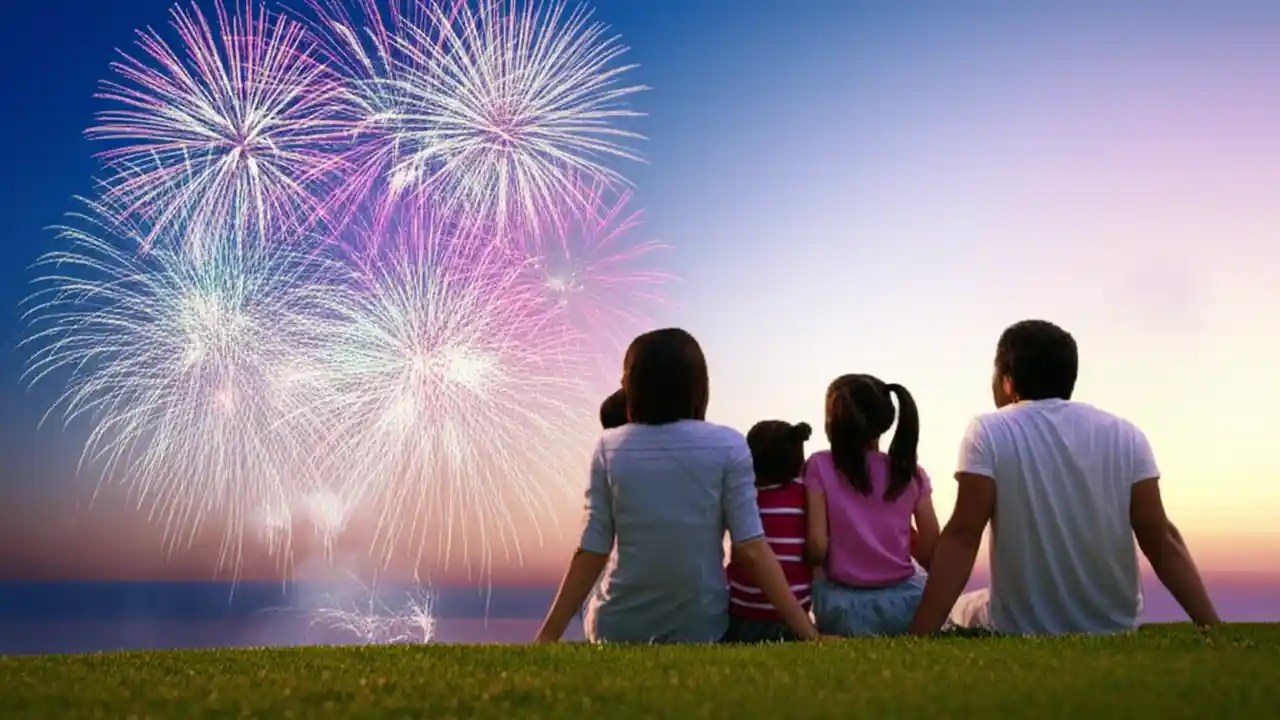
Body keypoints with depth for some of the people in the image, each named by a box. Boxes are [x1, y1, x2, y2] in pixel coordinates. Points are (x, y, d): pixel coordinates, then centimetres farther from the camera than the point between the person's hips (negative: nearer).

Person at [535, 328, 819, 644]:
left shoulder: (610, 449, -4)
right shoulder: (727, 447, -7)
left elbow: (592, 553, -6)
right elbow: (752, 551, -11)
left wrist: (547, 637, 0)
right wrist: (809, 634, -7)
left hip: (619, 628, 1)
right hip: (698, 627, -1)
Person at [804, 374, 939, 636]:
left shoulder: (820, 467, -6)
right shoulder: (911, 472, 1)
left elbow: (817, 547, -11)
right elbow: (931, 554, 0)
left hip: (844, 608, -2)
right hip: (902, 604, 2)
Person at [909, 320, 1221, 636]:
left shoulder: (989, 433, -8)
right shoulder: (1126, 437, -1)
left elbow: (962, 537, -15)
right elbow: (1162, 540, -5)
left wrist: (918, 638, -17)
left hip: (1020, 632, -3)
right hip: (1114, 629, 3)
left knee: (954, 610, 29)